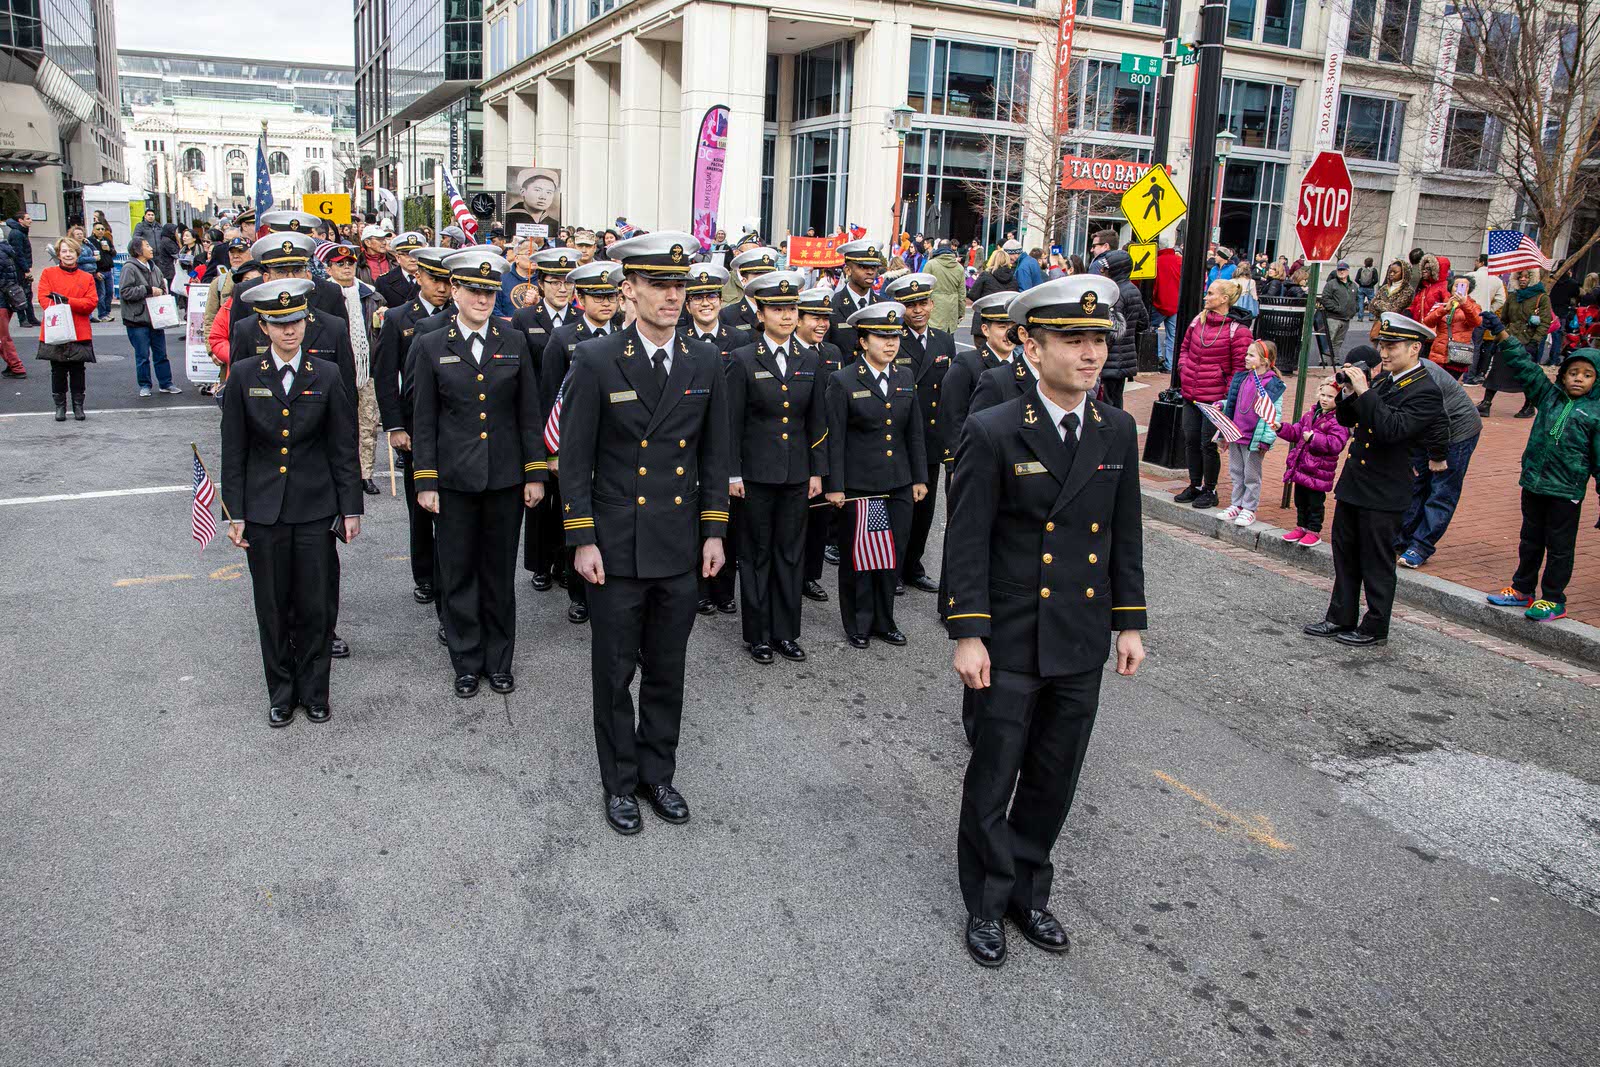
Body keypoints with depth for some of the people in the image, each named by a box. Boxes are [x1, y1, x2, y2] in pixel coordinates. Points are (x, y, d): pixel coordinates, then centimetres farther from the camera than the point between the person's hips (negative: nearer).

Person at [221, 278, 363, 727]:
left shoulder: (326, 375, -1)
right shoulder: (244, 376, -1)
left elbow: (344, 448, 2)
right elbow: (233, 451, 2)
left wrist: (351, 508, 0)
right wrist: (234, 513, -1)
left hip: (315, 509, 0)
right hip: (264, 510, 0)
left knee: (315, 606, 5)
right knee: (273, 607, 9)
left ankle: (314, 691, 22)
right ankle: (281, 693, 25)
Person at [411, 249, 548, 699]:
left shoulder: (514, 344, 4)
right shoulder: (431, 347, 1)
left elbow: (529, 414, 5)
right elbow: (425, 422, 1)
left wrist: (536, 473, 0)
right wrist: (425, 482, -3)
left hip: (505, 478, 1)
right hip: (455, 479, -1)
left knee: (500, 572, 10)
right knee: (458, 573, 7)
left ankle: (499, 660, 24)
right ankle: (466, 662, 22)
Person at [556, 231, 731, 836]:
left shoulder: (706, 365, 3)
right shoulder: (596, 361, -8)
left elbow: (714, 455, 9)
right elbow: (574, 460, -5)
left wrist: (714, 531, 5)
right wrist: (582, 540, -9)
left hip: (682, 552, 3)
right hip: (617, 550, -3)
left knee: (667, 673, 15)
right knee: (614, 674, 10)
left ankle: (658, 773, 32)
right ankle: (619, 782, 27)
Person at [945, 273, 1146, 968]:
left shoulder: (1118, 431, 3)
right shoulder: (992, 433, -13)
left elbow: (1125, 534, 9)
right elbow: (967, 542, -12)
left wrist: (1129, 623, 9)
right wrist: (966, 635, -14)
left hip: (1083, 644, 5)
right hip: (1011, 642, -4)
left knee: (1054, 781, 16)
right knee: (993, 781, 8)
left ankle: (1028, 891, 35)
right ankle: (987, 903, 28)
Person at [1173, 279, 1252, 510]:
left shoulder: (1237, 330, -11)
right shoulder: (1198, 320, 7)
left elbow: (1240, 368, -9)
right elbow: (1185, 348, 22)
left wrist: (1228, 395, -11)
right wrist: (1183, 370, 8)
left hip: (1215, 398, -6)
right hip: (1190, 395, 6)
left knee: (1208, 444, 0)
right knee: (1190, 441, 13)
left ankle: (1209, 491, 16)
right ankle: (1195, 486, 28)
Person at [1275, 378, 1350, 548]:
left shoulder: (1339, 420, -14)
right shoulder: (1310, 414, 10)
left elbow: (1336, 444, -24)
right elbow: (1296, 432, 17)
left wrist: (1314, 438, -27)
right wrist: (1281, 428, 0)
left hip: (1318, 471, -7)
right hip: (1301, 467, 7)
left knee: (1315, 502, 4)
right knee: (1300, 501, 18)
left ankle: (1314, 531, 16)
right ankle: (1301, 527, 31)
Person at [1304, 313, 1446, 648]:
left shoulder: (1425, 393, -14)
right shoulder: (1382, 380, 10)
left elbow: (1392, 429, -27)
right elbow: (1347, 419, 13)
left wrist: (1364, 392, -27)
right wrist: (1349, 392, -4)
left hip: (1383, 494, -8)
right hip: (1353, 483, 8)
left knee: (1377, 563, 4)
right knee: (1345, 555, 15)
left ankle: (1376, 628, 17)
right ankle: (1340, 619, 27)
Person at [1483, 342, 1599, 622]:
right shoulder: (1549, 395, 6)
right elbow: (1524, 366, 5)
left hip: (1566, 492, -4)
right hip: (1533, 483, 5)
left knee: (1559, 547, 5)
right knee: (1530, 540, 17)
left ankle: (1553, 600, 14)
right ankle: (1523, 590, 29)